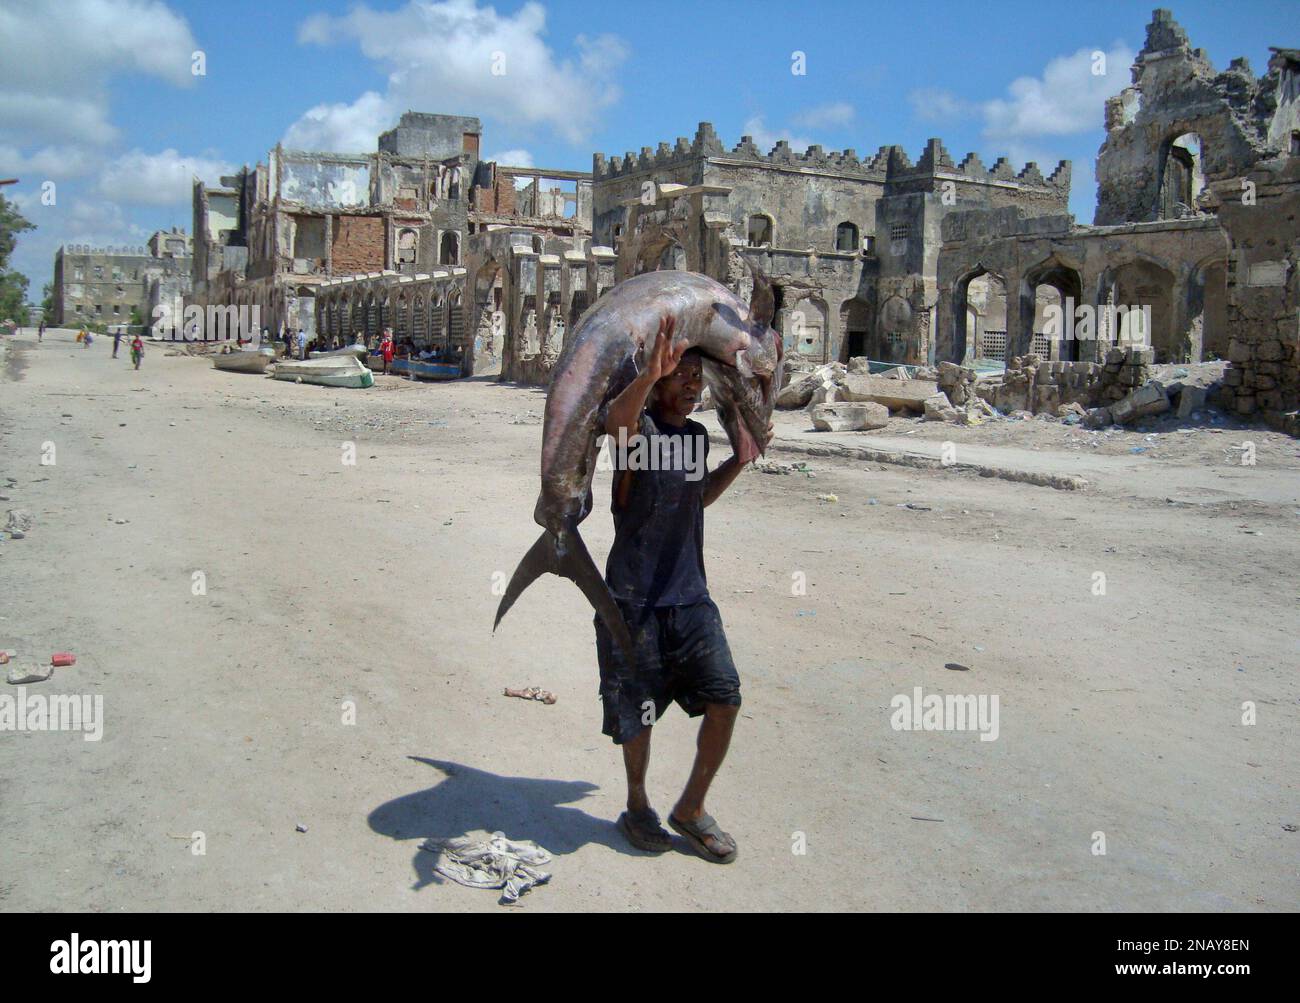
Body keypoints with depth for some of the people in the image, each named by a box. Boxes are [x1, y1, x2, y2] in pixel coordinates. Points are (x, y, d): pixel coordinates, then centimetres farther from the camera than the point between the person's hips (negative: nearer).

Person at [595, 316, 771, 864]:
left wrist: (739, 462, 15)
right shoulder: (641, 425, -9)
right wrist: (651, 372, -55)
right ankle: (637, 806, 31)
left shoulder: (697, 435, 12)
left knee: (725, 697, -3)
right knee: (637, 713, 6)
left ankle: (691, 808, 16)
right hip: (635, 597, -5)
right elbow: (616, 421, -37)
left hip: (690, 594, 6)